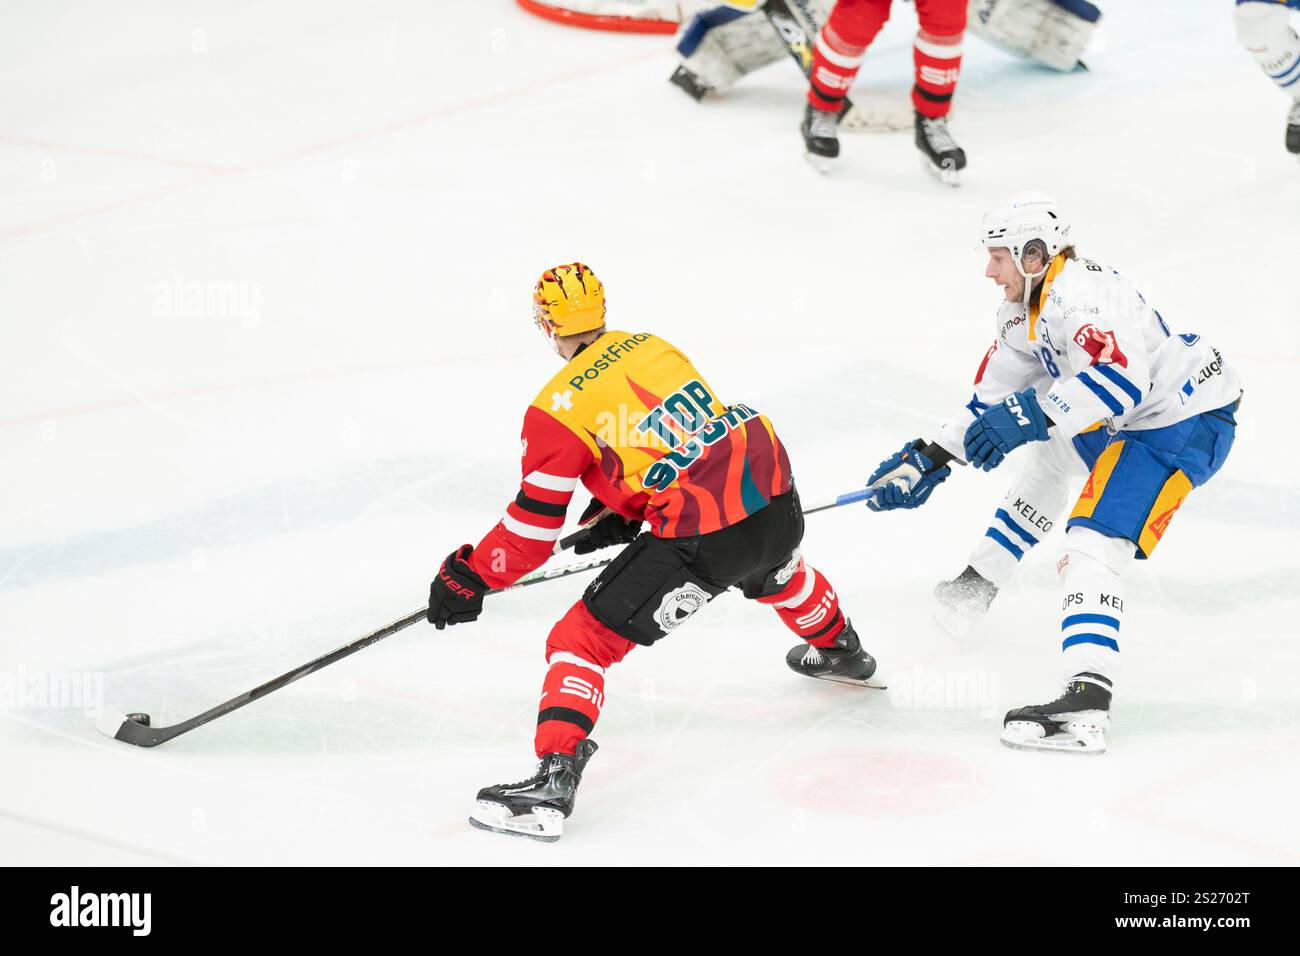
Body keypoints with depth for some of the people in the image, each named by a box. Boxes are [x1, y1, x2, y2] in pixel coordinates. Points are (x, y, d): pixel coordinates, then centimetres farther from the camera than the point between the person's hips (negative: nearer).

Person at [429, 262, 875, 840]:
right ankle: (841, 652, 69)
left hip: (702, 541, -7)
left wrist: (470, 578, 8)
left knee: (583, 638, 0)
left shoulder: (558, 409, -6)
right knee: (777, 574, 43)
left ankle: (553, 779, -13)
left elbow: (534, 525, -4)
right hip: (774, 491, 7)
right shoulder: (653, 348, 13)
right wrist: (622, 515, 30)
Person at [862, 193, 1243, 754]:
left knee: (1094, 543, -24)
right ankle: (981, 581, 50)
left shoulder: (1078, 293, -25)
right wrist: (929, 462, 11)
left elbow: (1120, 380, -38)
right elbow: (993, 399, 16)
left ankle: (1085, 706, -39)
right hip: (1129, 419, 12)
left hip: (1184, 429, -12)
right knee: (1051, 451, 33)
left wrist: (1030, 416, -41)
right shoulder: (1024, 313, 9)